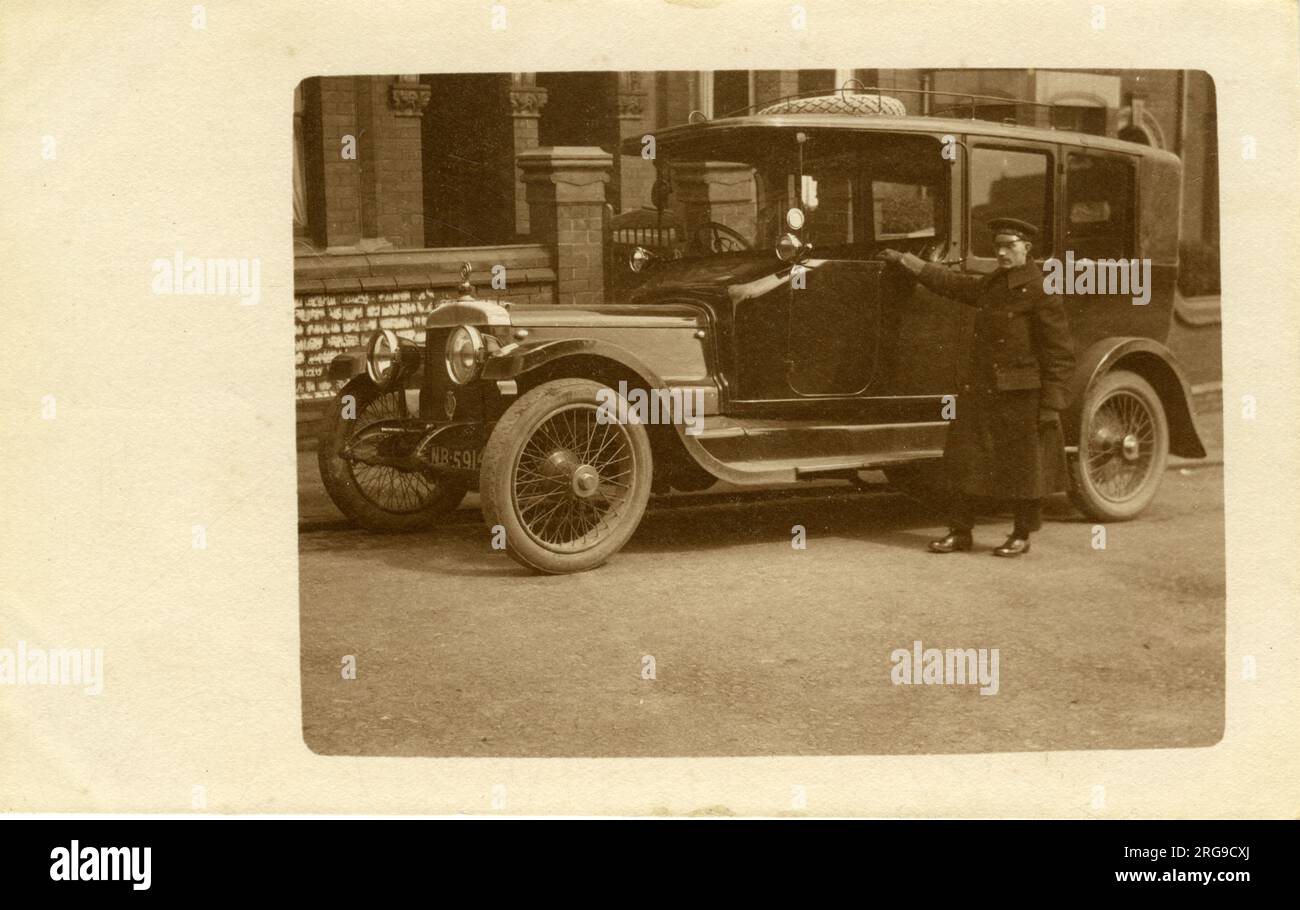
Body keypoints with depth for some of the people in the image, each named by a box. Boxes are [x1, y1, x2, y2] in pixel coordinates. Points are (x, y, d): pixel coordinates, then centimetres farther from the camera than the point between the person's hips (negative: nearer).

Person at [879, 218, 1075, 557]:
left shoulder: (1039, 291, -11)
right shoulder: (989, 284, 11)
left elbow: (1060, 353, -12)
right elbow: (950, 283, 27)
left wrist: (1052, 405, -15)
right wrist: (905, 261, 28)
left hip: (1021, 396, -7)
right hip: (979, 390, 7)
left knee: (1022, 464, 3)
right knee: (964, 460, 8)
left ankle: (1022, 536, 17)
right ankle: (960, 531, 17)